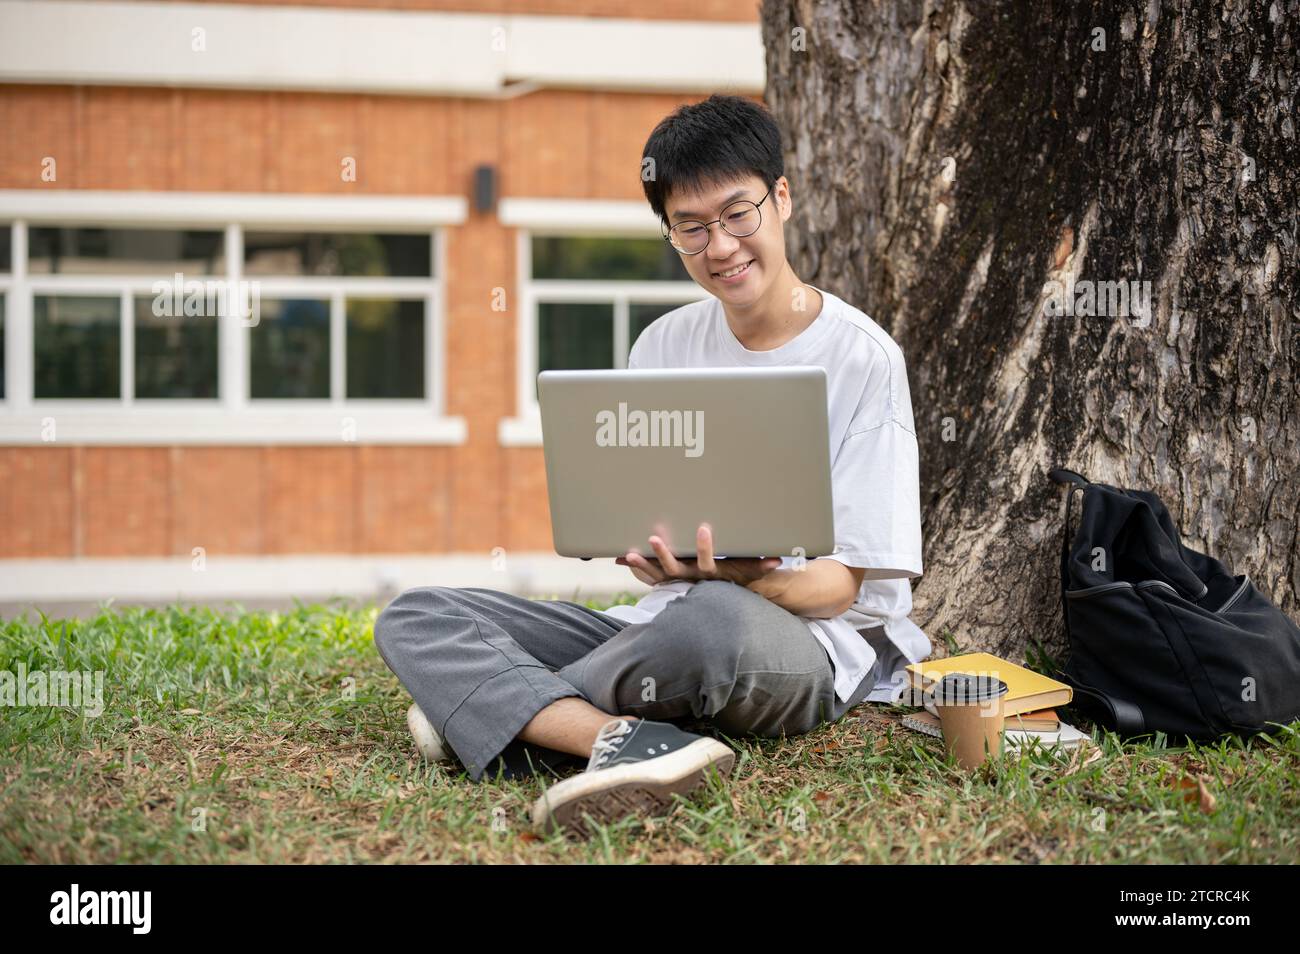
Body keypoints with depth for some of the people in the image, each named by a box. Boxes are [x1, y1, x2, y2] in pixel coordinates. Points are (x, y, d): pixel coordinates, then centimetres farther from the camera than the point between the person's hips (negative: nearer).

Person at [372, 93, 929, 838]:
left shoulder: (863, 358, -6)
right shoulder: (665, 346, 10)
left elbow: (843, 584, -8)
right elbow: (642, 544, 9)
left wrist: (745, 578, -30)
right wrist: (655, 554, -18)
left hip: (816, 644, -6)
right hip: (669, 622, 6)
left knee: (717, 616, -43)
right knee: (414, 618, -11)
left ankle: (496, 708, -18)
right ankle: (630, 742, -37)